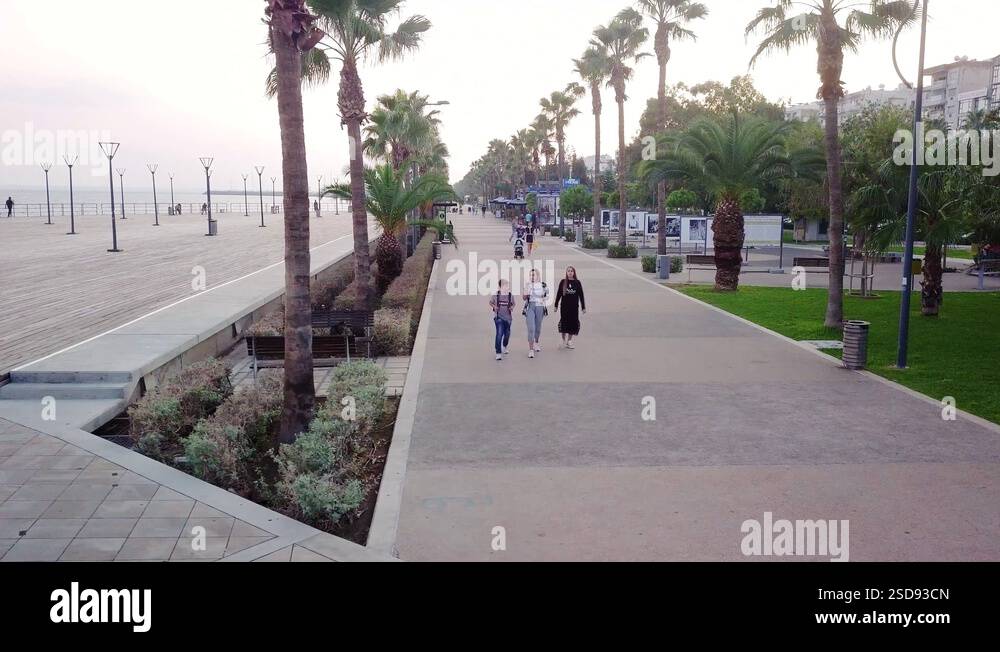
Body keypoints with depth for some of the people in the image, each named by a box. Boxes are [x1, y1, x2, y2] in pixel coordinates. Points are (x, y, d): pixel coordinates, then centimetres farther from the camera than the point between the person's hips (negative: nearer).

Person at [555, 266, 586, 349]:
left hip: (574, 307, 1)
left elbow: (581, 295, 3)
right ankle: (564, 341, 15)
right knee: (564, 323, 0)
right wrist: (556, 305, 5)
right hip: (564, 307, -1)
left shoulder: (577, 283, 1)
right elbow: (558, 294, 6)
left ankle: (569, 341, 17)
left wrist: (583, 307, 2)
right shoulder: (563, 282, 1)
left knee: (573, 323, 3)